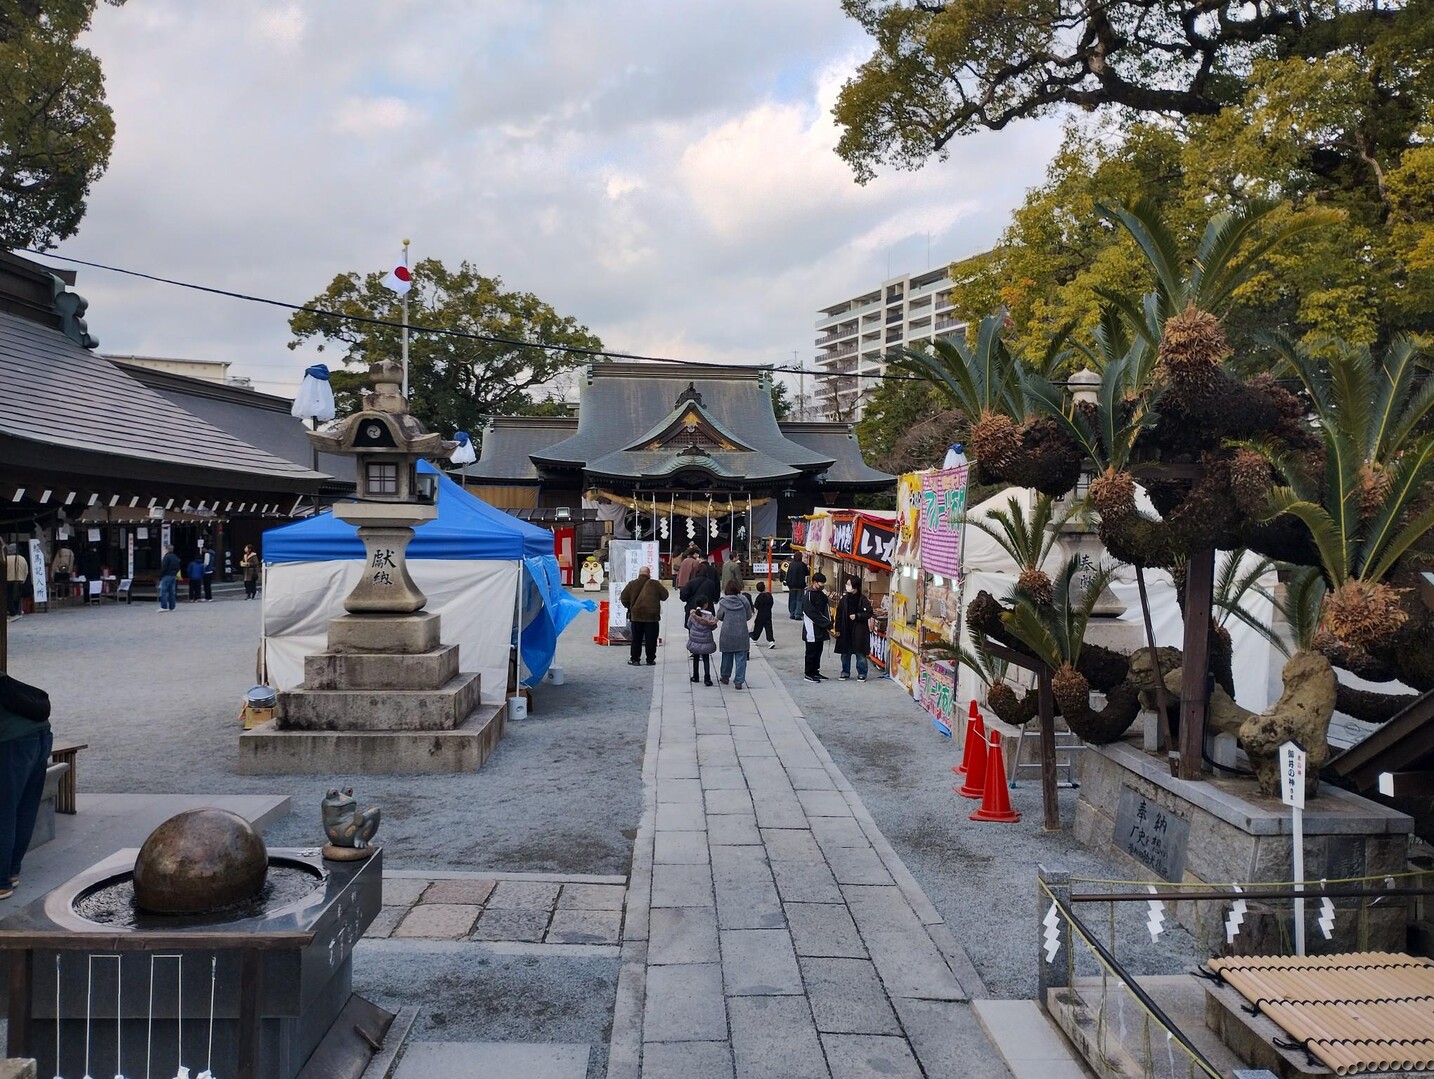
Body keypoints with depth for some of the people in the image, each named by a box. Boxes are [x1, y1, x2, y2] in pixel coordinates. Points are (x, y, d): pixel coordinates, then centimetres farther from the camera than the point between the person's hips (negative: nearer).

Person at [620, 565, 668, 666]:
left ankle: (635, 659, 11)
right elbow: (664, 595, 3)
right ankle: (650, 659, 11)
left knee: (636, 639, 10)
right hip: (652, 616, -1)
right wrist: (660, 586, 20)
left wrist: (630, 607, 20)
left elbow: (624, 599, 3)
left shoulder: (632, 584, 1)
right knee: (651, 639, 7)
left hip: (636, 616, 2)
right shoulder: (655, 584, -4)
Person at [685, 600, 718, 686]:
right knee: (706, 659, 10)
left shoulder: (692, 614, -10)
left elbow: (688, 625, 2)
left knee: (695, 658, 20)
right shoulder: (710, 616, -17)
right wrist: (715, 619, 9)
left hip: (694, 641, 2)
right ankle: (707, 678, 1)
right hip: (706, 642, -2)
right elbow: (713, 627, -5)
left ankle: (695, 677, 27)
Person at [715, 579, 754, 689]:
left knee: (727, 656, 18)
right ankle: (739, 681, -1)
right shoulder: (744, 600, -7)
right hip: (741, 634, -1)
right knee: (740, 659, 2)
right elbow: (749, 616, 2)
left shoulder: (723, 602, -8)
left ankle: (725, 677, 32)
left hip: (727, 634, 1)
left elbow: (719, 617, 3)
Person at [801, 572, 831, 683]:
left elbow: (826, 609, 11)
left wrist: (828, 623, -6)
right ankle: (808, 674, 5)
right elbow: (812, 613, -19)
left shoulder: (822, 594, 12)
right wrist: (826, 624, -18)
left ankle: (815, 671, 22)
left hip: (820, 629, 8)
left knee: (818, 651, 12)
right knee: (811, 652, -2)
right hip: (812, 629, -8)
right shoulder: (808, 595, -14)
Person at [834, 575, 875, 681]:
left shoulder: (863, 600, -8)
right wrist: (838, 629, 2)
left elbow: (869, 613, -6)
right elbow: (839, 615, 5)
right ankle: (845, 672, 24)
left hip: (859, 631, -4)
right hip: (845, 631, 4)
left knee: (860, 653, 1)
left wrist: (857, 616, -16)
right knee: (845, 653, 11)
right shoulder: (844, 599, 2)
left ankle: (862, 674, 11)